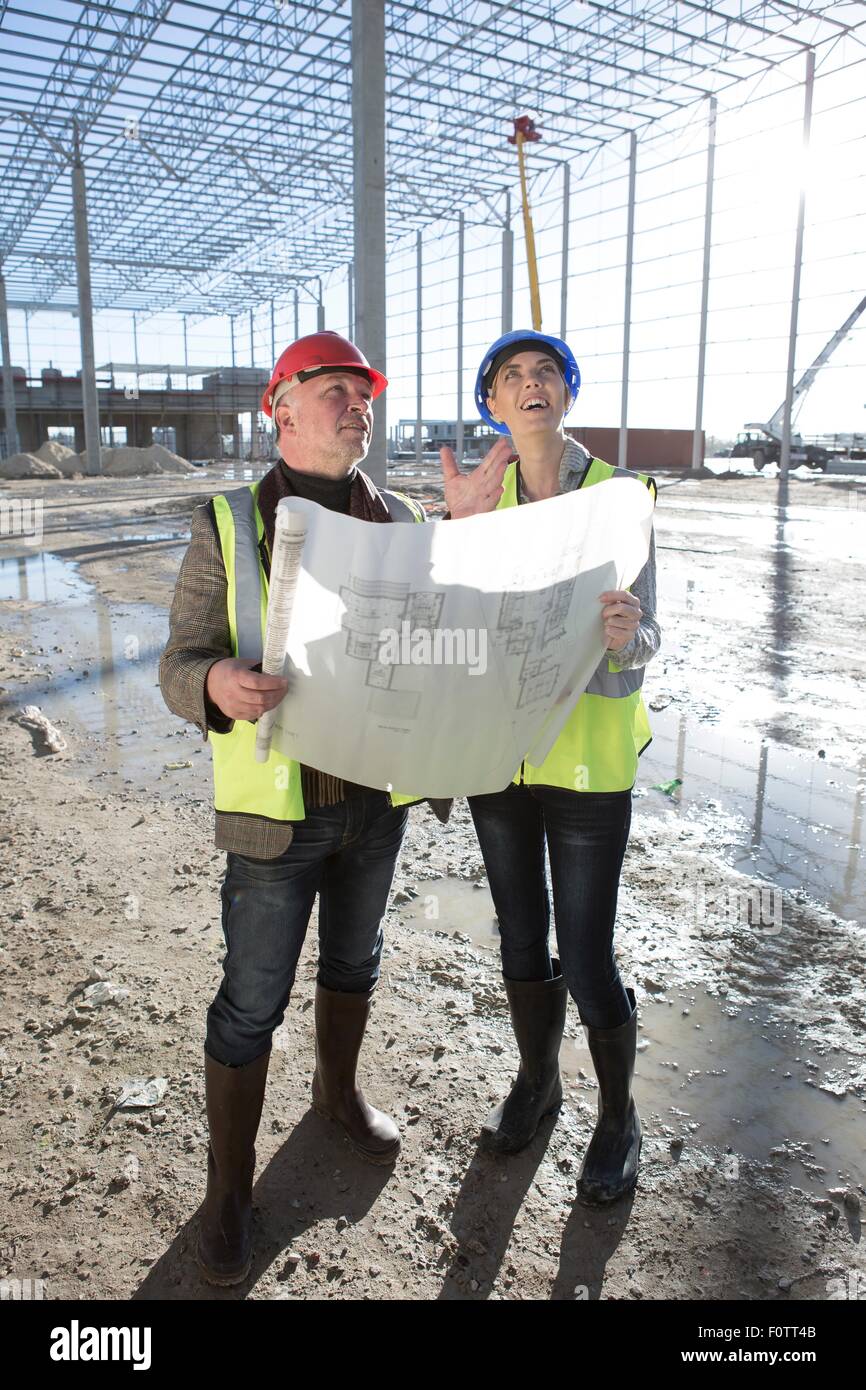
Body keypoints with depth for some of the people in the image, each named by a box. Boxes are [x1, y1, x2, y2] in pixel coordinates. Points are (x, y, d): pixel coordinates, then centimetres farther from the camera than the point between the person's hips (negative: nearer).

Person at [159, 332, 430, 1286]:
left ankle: (337, 1090, 50)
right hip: (279, 806, -4)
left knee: (353, 959, 23)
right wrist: (219, 684, -35)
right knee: (252, 1002, 6)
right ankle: (228, 1184, 28)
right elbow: (180, 666, -12)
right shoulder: (229, 526, -8)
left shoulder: (402, 521, 3)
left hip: (378, 795, 4)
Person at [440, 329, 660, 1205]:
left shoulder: (619, 493, -8)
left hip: (587, 758, -3)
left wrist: (629, 634, -34)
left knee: (587, 962, 3)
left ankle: (618, 1118, 31)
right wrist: (459, 528, -21)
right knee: (521, 939, 18)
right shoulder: (480, 493, 2)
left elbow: (641, 642, -11)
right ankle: (537, 1081, 44)